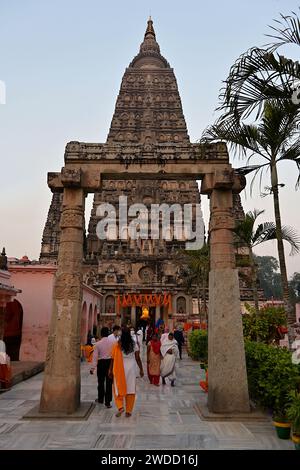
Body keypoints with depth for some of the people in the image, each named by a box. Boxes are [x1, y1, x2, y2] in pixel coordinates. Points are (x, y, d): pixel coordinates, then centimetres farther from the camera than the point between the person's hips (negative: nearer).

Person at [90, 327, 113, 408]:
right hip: (110, 362, 0)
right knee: (109, 383, 6)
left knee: (101, 382, 17)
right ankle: (108, 402, 7)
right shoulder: (112, 343, -6)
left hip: (101, 363, 0)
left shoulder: (98, 344, -8)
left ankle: (100, 399, 33)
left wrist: (93, 368, -6)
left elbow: (95, 356, -8)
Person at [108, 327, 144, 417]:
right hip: (131, 368, 2)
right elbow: (138, 358, -1)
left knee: (119, 388, 12)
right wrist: (141, 369, 8)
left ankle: (120, 407, -5)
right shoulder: (134, 345, -3)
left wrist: (110, 370, 4)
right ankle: (128, 411, 15)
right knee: (130, 389, 10)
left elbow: (113, 359, -5)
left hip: (120, 369, -1)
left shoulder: (117, 345, -7)